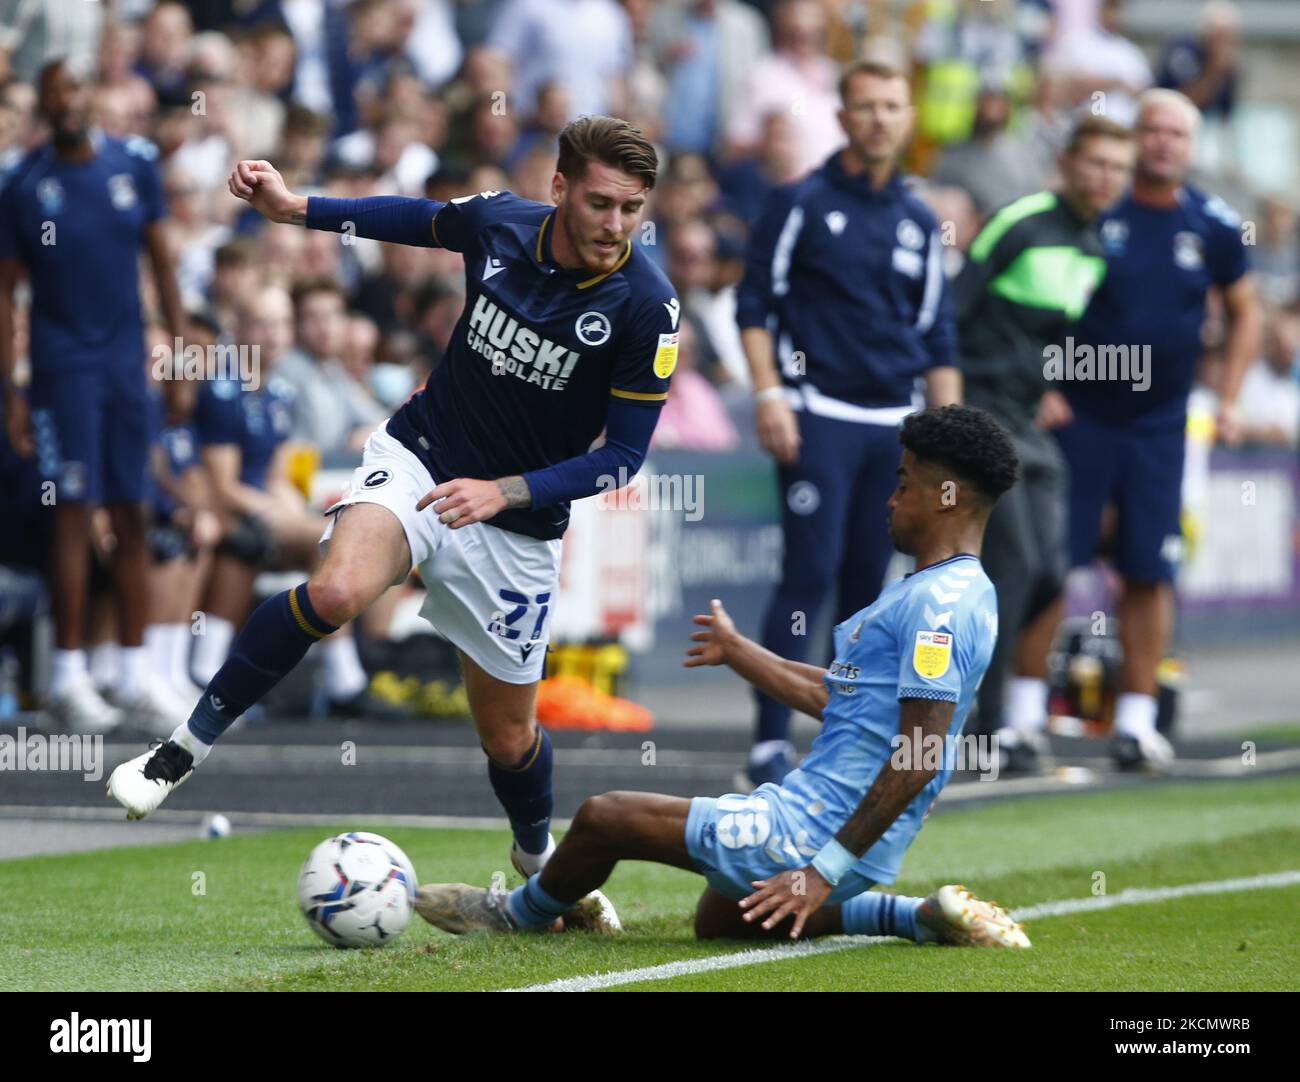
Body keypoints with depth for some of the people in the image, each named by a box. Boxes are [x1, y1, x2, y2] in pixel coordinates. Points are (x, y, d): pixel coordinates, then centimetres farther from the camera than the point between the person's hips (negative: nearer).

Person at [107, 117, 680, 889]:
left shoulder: (648, 305, -19)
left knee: (508, 737, 11)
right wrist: (294, 208, 7)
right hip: (419, 460, 0)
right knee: (338, 591, -32)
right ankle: (187, 747, -19)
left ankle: (539, 859, 45)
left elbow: (624, 454, -14)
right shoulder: (501, 223, -11)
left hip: (519, 523, 0)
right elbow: (423, 219, 14)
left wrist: (505, 492, -26)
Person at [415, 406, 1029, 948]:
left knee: (603, 818, -2)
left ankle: (522, 912, 29)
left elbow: (920, 758, -27)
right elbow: (834, 696, 22)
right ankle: (923, 919, 16)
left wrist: (826, 869, -27)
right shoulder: (944, 591, 12)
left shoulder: (940, 603, -21)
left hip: (819, 830, -10)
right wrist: (739, 654, 33)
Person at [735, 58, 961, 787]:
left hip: (892, 425, 5)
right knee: (811, 576, -12)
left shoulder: (919, 222, 13)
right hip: (818, 417, -5)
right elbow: (756, 305, 0)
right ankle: (772, 742, -10)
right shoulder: (802, 204, 0)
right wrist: (769, 395, -10)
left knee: (868, 584, 5)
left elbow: (939, 337, 17)